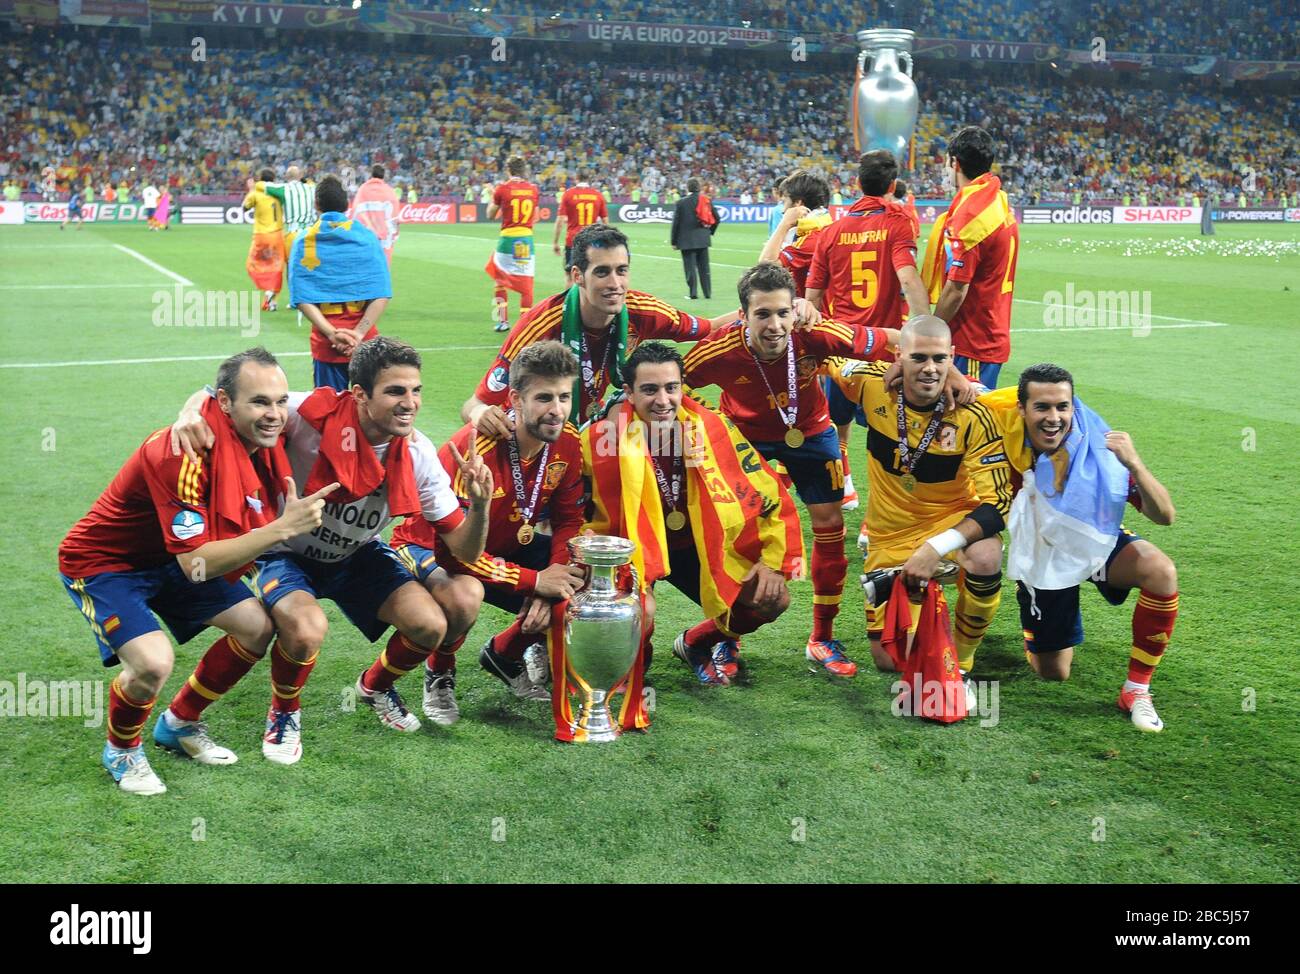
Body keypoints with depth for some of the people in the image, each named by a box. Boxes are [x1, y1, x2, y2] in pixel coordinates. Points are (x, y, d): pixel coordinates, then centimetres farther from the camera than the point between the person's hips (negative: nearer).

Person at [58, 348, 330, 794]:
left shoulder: (260, 439, -10)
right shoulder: (183, 455, -35)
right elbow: (196, 564, -37)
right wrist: (283, 527, -42)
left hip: (169, 560, 8)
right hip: (102, 562, -8)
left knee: (258, 625, 2)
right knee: (153, 662, -28)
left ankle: (179, 723, 23)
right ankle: (121, 749, 6)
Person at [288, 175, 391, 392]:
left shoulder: (302, 242, 2)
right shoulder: (367, 237, 0)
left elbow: (301, 298, -8)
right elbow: (381, 294, -8)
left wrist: (332, 333, -14)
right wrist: (359, 333, -13)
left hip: (325, 342, 0)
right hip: (365, 341, 0)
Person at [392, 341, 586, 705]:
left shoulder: (568, 442, -15)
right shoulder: (474, 448, -34)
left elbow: (568, 520, -4)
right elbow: (452, 549, -32)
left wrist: (552, 582, -22)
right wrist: (534, 580, -31)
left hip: (506, 547, 6)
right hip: (432, 549, -6)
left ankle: (504, 655, 15)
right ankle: (437, 675, -3)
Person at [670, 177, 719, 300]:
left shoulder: (681, 203, -8)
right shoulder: (706, 200, 3)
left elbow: (676, 223, -7)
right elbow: (716, 218, 5)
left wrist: (674, 242, 0)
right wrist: (710, 231, 20)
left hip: (687, 240, -4)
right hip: (703, 239, 4)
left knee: (690, 267, 1)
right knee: (704, 267, 11)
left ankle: (692, 293, 1)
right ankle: (707, 293, 13)